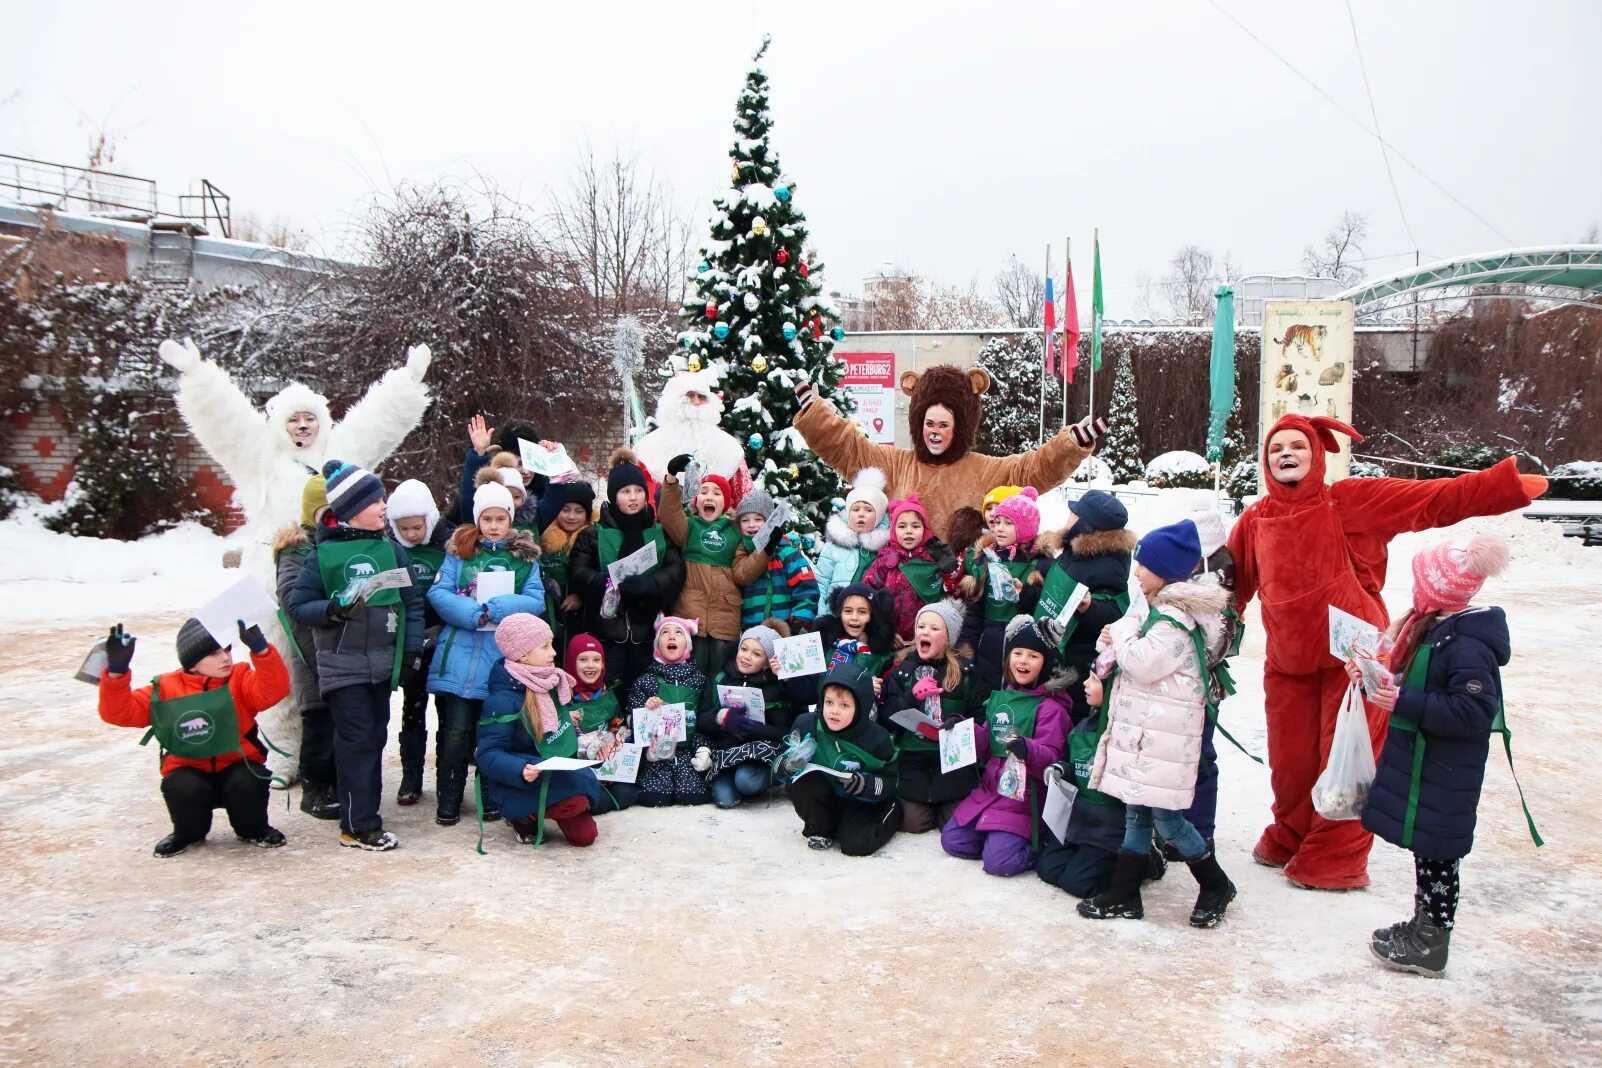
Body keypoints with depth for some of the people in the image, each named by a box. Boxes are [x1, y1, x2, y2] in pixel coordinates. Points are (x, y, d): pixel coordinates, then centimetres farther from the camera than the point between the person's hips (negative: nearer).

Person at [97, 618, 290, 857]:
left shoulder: (240, 678, -3)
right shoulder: (166, 688, -1)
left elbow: (273, 690, -26)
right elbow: (120, 712, -7)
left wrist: (260, 649, -42)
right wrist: (117, 671, -22)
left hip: (237, 766, -1)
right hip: (190, 771, 1)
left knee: (248, 782, -33)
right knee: (181, 788, -32)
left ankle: (253, 829, 2)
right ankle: (188, 834, 4)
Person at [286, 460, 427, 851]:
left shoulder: (391, 548, 5)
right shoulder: (324, 553, -5)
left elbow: (412, 602, 8)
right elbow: (297, 606, -3)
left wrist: (413, 650, 3)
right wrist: (334, 609, -20)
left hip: (384, 662, 4)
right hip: (342, 664, -4)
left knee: (375, 739, 11)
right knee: (355, 741, -5)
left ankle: (363, 815, 22)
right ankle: (359, 826, 1)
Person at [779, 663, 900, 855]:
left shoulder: (876, 738, -16)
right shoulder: (807, 725, -14)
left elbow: (893, 783, -8)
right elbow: (784, 763, -2)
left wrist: (864, 784, -28)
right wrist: (790, 765, -27)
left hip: (860, 803, -1)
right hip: (820, 803, 1)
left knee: (857, 843, -27)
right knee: (806, 782, -31)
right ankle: (819, 828, -3)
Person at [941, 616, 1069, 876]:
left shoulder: (1050, 707, -10)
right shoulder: (1000, 698, 9)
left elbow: (1051, 758, -17)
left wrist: (1028, 749, -37)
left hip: (1023, 798, -7)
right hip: (990, 789, 7)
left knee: (998, 861, -20)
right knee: (951, 840, -1)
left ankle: (1039, 845, 7)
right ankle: (998, 836, 17)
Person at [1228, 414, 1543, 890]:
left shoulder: (1351, 501, -9)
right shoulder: (1253, 521, 0)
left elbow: (1434, 498, -13)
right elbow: (1232, 583, 8)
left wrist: (1508, 484, -21)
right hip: (1287, 662, 3)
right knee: (1289, 762, 13)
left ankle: (1337, 859, 24)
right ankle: (1290, 838, 39)